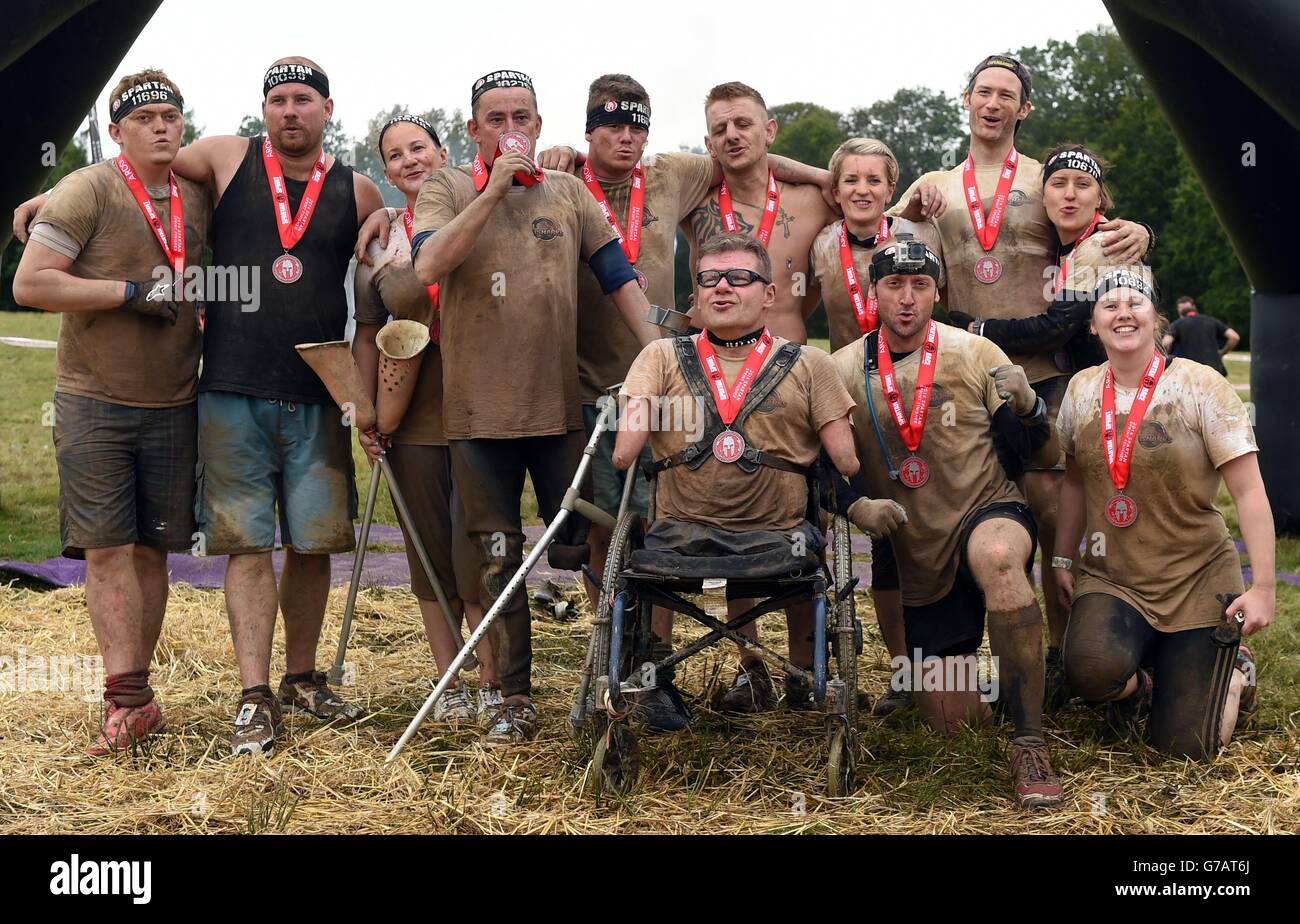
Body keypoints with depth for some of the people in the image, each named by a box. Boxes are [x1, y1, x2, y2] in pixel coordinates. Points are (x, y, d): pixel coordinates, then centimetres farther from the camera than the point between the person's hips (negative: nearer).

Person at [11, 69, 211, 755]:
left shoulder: (198, 200, 10)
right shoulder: (86, 192, -7)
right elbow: (30, 284, -14)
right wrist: (131, 292, -16)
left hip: (173, 406, 5)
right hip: (94, 403, -4)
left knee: (152, 550, 7)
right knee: (107, 549, -7)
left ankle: (132, 694, 16)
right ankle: (131, 701, -8)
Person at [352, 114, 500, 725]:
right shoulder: (378, 239, 8)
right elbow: (367, 334, 11)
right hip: (412, 415, 3)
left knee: (475, 549, -5)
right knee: (430, 550, 8)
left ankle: (493, 684, 6)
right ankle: (449, 683, 18)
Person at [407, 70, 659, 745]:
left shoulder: (568, 192, 9)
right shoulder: (446, 190, 2)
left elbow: (619, 277, 7)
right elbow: (428, 266, -16)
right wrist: (493, 190, -18)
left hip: (561, 406, 1)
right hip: (479, 409, -1)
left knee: (581, 548, 3)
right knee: (498, 560, 6)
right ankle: (515, 700, 16)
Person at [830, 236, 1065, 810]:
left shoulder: (975, 355, -4)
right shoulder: (843, 372, -2)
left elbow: (1028, 446, 1)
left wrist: (1025, 405, -20)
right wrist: (855, 507, -12)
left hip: (990, 510, -3)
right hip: (920, 557, 3)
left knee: (996, 555, -43)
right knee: (951, 721, 4)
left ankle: (1030, 748, -34)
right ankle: (959, 662, 44)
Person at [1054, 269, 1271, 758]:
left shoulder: (1200, 387, -10)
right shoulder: (1082, 390, 3)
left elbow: (1249, 491, -11)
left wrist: (1263, 588, -17)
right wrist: (1063, 560, 15)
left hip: (1197, 581, -3)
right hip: (1111, 577, 3)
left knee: (1183, 746, -6)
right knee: (1090, 669, -31)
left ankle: (1233, 671, 28)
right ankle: (1140, 684, 8)